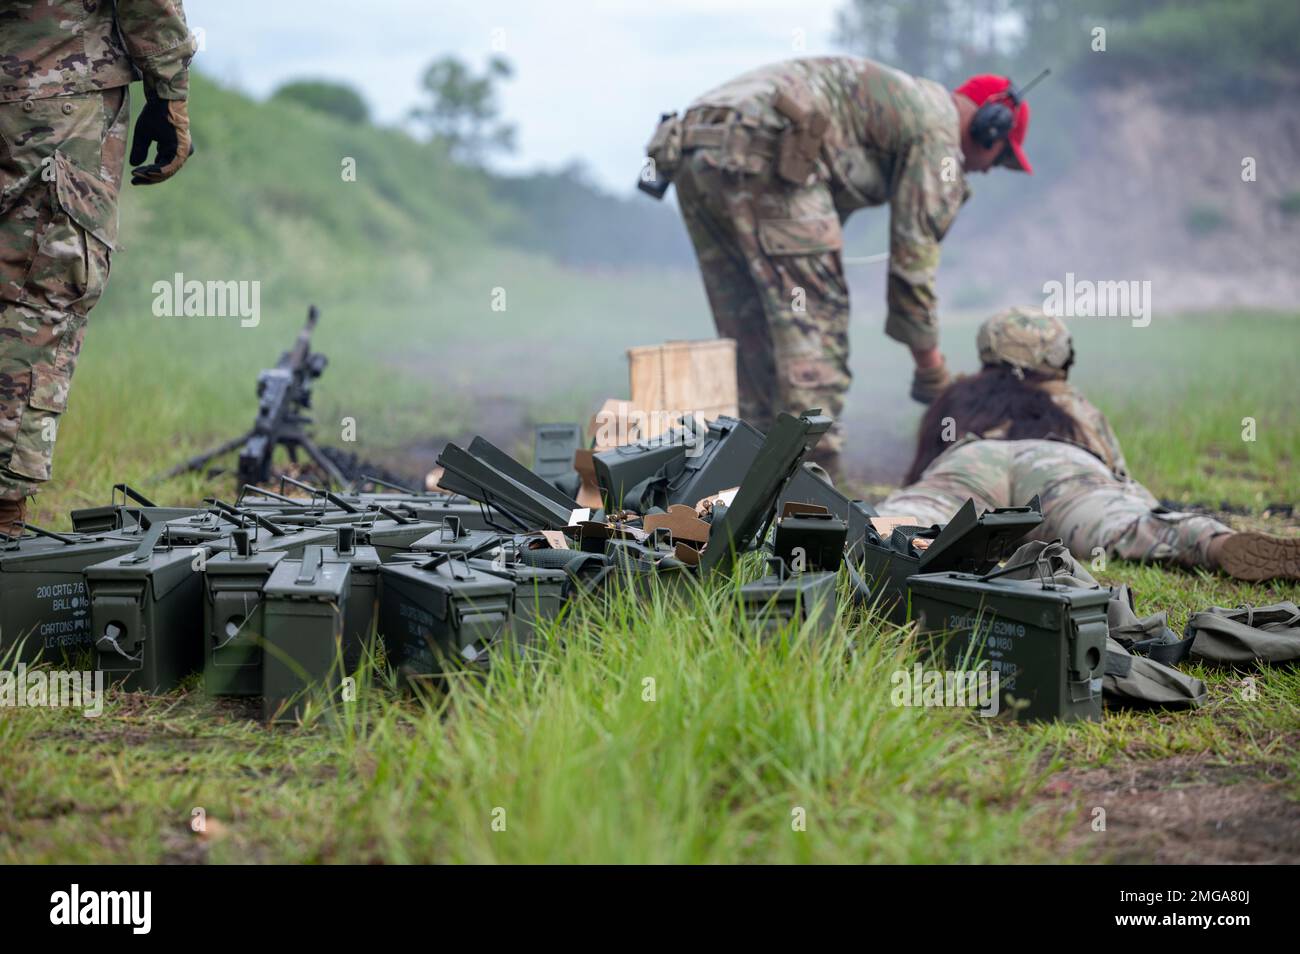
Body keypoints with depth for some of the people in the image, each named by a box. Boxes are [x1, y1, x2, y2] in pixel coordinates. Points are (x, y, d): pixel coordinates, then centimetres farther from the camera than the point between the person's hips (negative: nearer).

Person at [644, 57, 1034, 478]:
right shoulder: (939, 131, 6)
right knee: (815, 315, -4)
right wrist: (929, 361, 13)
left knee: (747, 326, 13)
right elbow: (913, 254, 4)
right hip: (759, 153, -9)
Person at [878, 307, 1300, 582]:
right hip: (1066, 466, 0)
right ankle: (1221, 545, -57)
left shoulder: (957, 397, 43)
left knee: (900, 517, -28)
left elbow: (918, 476, 51)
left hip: (971, 461, 0)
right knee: (1132, 531, -25)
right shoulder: (1078, 406, 43)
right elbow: (1123, 480, 52)